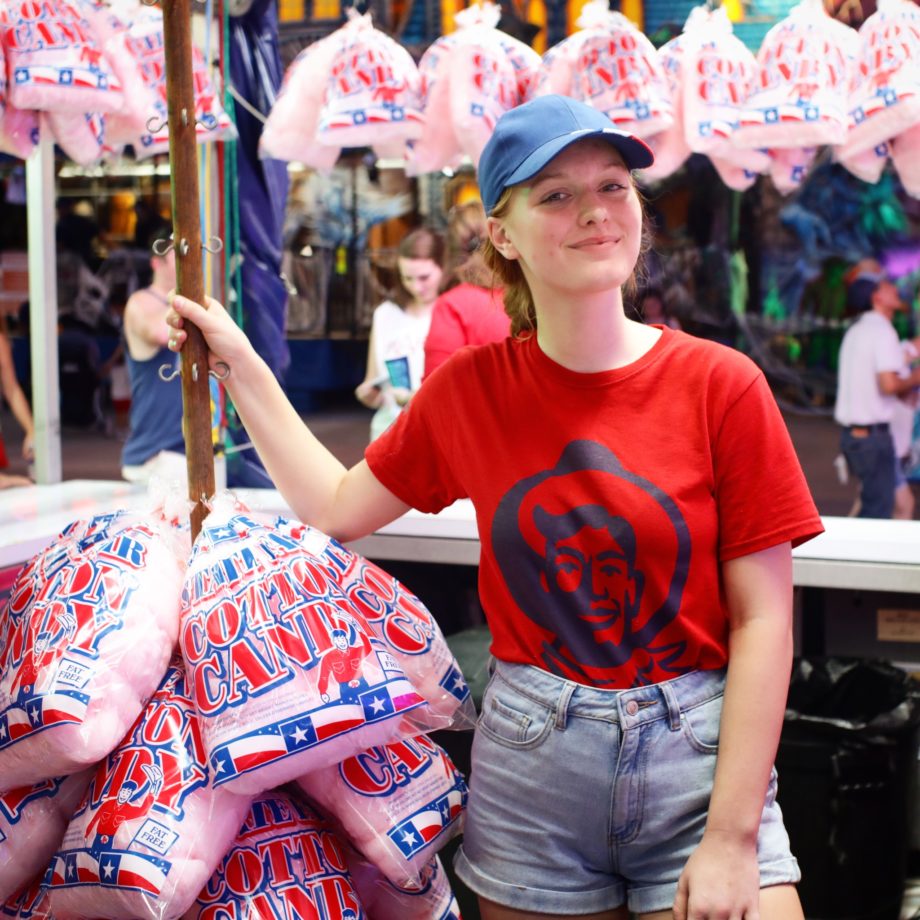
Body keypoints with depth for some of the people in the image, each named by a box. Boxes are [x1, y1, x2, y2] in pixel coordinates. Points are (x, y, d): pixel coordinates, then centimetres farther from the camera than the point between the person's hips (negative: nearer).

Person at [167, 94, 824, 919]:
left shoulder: (720, 385, -8)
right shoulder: (470, 389, 2)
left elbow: (762, 623, -8)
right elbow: (337, 508, 12)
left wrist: (732, 837, -12)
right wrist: (239, 363, 12)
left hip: (698, 757, -2)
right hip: (529, 764, 2)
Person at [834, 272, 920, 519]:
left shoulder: (856, 331, 17)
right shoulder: (882, 331, -12)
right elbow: (888, 384, -22)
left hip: (850, 431, 9)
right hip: (873, 433, -9)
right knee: (878, 510, -4)